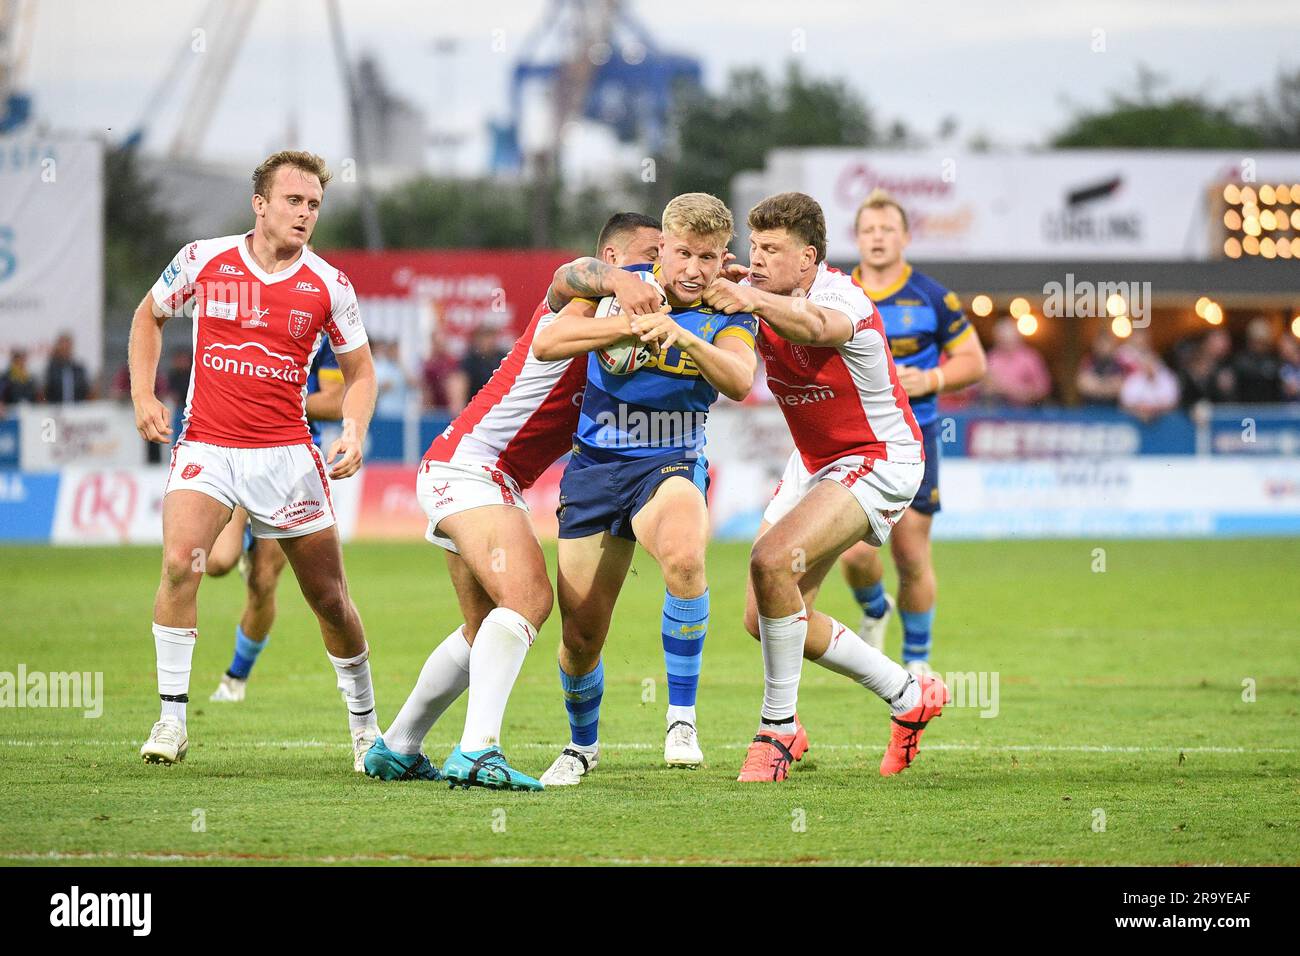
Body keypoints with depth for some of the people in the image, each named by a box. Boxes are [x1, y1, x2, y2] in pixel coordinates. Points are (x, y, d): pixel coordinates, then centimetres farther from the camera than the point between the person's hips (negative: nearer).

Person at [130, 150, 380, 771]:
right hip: (205, 445, -1)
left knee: (330, 598, 3)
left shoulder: (328, 286, -1)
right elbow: (149, 316, 15)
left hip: (287, 453, 1)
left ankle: (365, 723, 24)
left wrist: (353, 433, -8)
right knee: (180, 561, -25)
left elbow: (360, 371, 10)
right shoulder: (203, 261, -2)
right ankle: (171, 717, -16)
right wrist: (143, 396, 4)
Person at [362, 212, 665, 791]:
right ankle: (478, 750, -35)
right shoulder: (574, 305, -11)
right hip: (467, 464, -11)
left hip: (496, 482, 11)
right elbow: (572, 276, -34)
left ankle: (396, 749, 29)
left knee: (488, 627, 19)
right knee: (529, 596, -26)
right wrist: (619, 282, -56)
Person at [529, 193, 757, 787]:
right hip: (594, 466, 1)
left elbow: (739, 382, -23)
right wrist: (633, 324, -29)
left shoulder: (725, 315, -3)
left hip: (671, 467, -1)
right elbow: (546, 344, -18)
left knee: (684, 555, -37)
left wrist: (686, 337, -40)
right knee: (580, 635, 3)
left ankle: (682, 718, -26)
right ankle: (583, 743, 34)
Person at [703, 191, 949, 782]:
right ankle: (909, 697, 22)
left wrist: (753, 300, -71)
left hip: (879, 460, -9)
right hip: (814, 461, 9)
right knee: (763, 617, 5)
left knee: (772, 560, -29)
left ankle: (779, 727, -14)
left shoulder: (843, 299, -28)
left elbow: (817, 326, -51)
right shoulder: (761, 294, -4)